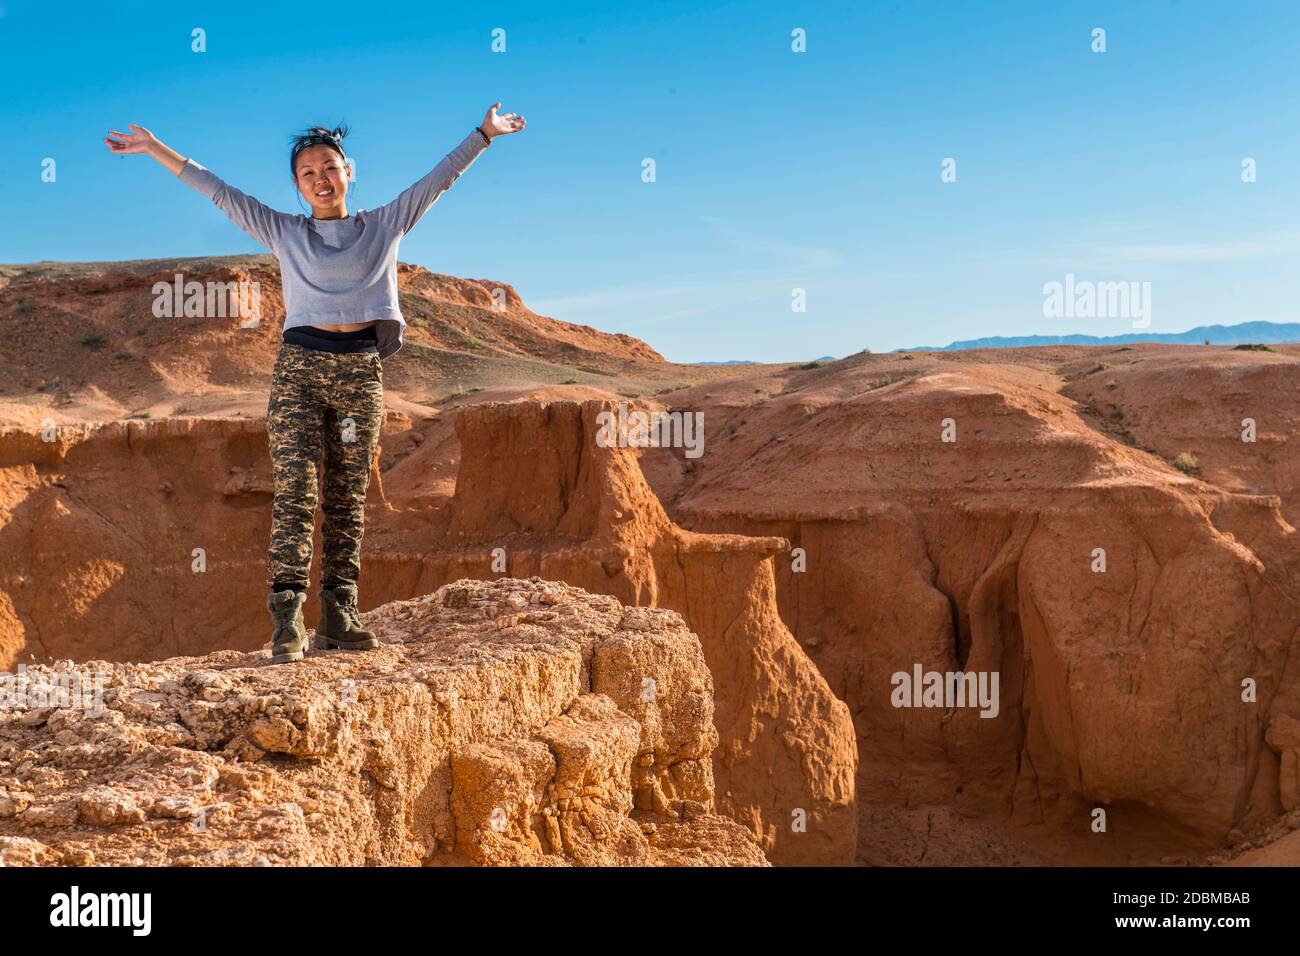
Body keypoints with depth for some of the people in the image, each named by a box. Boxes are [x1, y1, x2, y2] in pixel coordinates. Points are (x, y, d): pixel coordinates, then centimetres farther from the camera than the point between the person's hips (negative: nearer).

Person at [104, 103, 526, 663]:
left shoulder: (384, 226, 14)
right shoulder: (284, 233, 13)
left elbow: (439, 179, 12)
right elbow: (218, 192, 12)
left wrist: (483, 133, 9)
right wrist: (155, 149, 10)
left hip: (361, 371, 1)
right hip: (300, 367, -1)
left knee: (348, 499, 2)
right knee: (295, 492, -11)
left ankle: (338, 617, 5)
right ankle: (287, 622, -15)